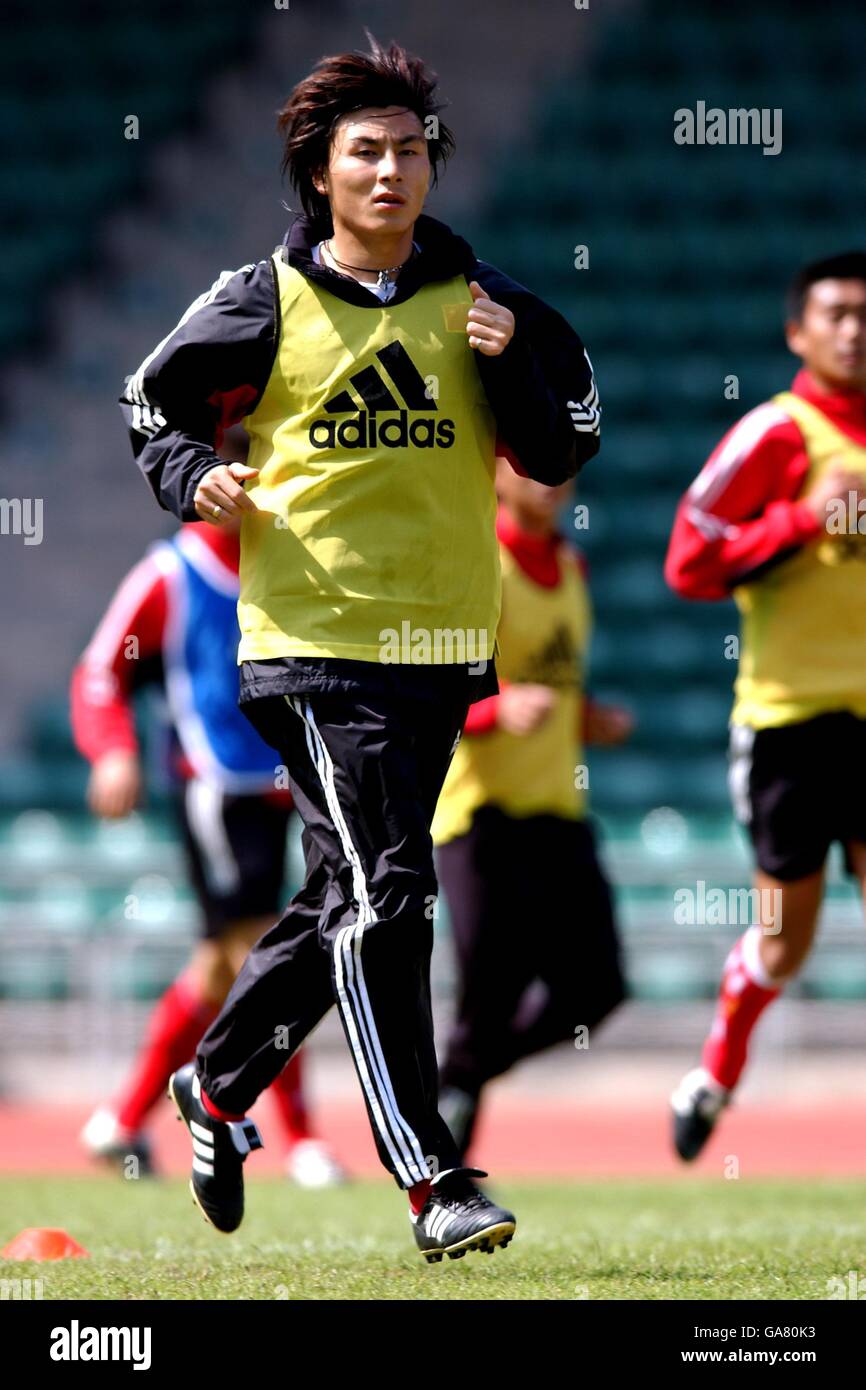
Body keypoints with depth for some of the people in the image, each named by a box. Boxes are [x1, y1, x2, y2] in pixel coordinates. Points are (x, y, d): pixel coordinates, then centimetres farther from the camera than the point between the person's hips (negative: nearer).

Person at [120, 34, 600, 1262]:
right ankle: (431, 1183, -13)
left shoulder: (479, 299, 6)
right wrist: (196, 478, -7)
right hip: (311, 639, -4)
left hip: (442, 644, 4)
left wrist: (520, 361, -10)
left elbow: (563, 453, 7)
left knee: (348, 903, 15)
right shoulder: (265, 302, 0)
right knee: (378, 898, -13)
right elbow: (156, 405, 13)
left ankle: (217, 1088, 37)